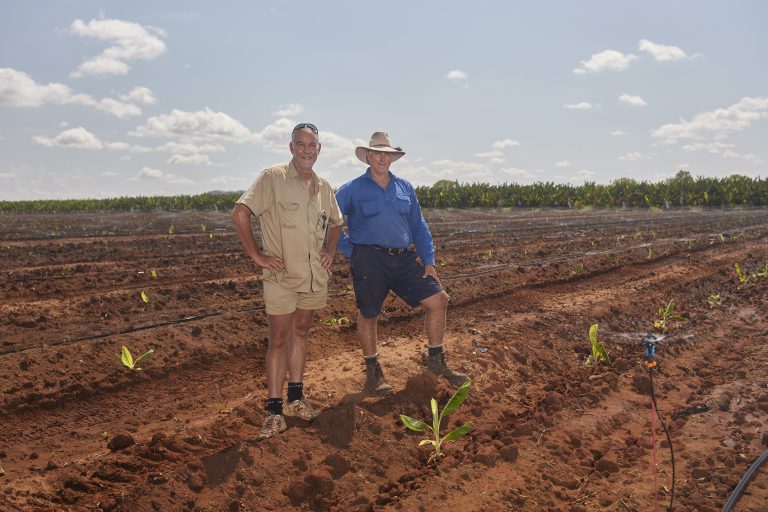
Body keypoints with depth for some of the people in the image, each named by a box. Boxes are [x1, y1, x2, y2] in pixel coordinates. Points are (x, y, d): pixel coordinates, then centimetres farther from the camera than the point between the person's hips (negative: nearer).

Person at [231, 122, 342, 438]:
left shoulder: (323, 187, 8)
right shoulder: (272, 178, -10)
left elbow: (335, 222, 26)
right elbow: (240, 214, -17)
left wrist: (330, 252, 11)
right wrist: (257, 256, -16)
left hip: (314, 275, 6)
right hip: (281, 275, -6)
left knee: (300, 333, 15)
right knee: (279, 339, -3)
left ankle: (295, 398, 26)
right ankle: (274, 410, 4)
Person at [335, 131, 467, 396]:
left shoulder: (405, 188, 13)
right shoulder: (353, 189, 1)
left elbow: (418, 226, 14)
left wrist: (429, 260, 7)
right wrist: (348, 250, -2)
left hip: (404, 259, 4)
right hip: (369, 260, -4)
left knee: (438, 300, 0)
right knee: (368, 315, 4)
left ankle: (436, 360, 15)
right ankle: (373, 371, 23)